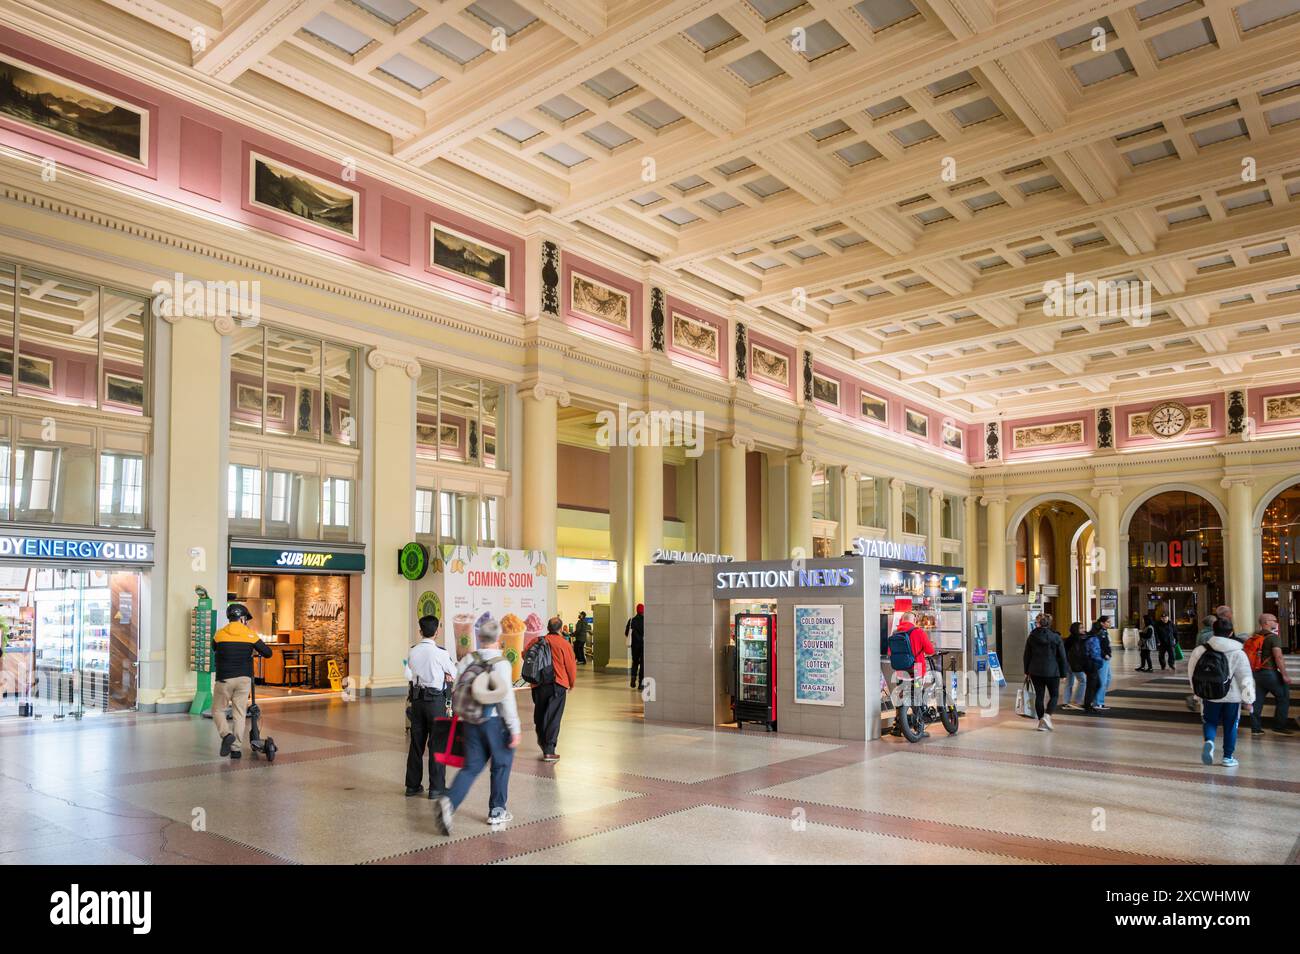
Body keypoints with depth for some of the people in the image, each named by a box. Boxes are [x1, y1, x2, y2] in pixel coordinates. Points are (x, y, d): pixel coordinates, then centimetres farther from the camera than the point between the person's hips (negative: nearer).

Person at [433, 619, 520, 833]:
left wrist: (461, 716, 18)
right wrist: (514, 729, -11)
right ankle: (497, 812, 22)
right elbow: (506, 698, -17)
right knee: (501, 765, 13)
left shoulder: (468, 659, 3)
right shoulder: (501, 663, -13)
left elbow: (454, 688, 5)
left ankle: (448, 801, -11)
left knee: (472, 766, 10)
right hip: (495, 721, -5)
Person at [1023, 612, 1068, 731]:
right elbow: (1062, 656, -3)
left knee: (1039, 696, 8)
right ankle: (1047, 715, -12)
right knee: (1054, 695, 10)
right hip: (1052, 672, -3)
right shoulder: (1055, 637, -6)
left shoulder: (1032, 637, 2)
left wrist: (1027, 671, 17)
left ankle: (1041, 722, 9)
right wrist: (1063, 673, 5)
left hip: (1035, 672, 3)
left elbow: (1027, 655, 8)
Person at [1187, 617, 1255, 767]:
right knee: (1230, 726, 14)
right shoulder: (1238, 653, -9)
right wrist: (1248, 700, 3)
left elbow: (1192, 674, 3)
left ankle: (1208, 741, -13)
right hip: (1232, 697, -1)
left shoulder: (1200, 651, -5)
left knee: (1209, 722, 16)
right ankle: (1228, 757, 19)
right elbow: (1246, 679, -7)